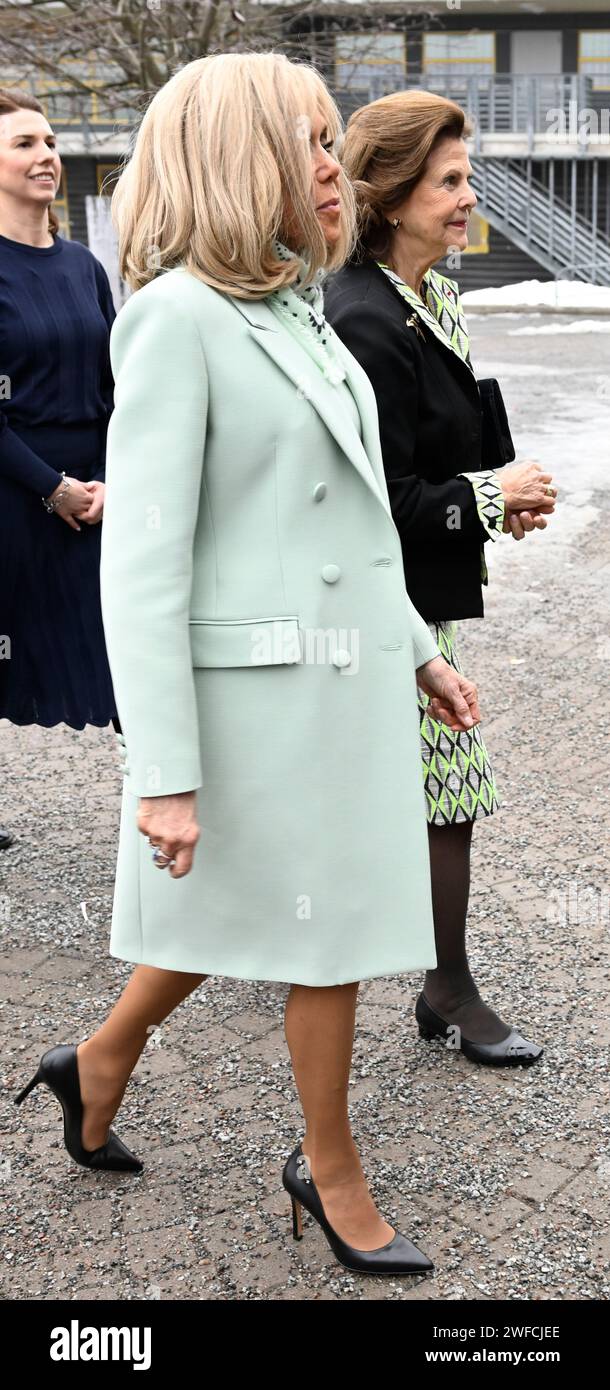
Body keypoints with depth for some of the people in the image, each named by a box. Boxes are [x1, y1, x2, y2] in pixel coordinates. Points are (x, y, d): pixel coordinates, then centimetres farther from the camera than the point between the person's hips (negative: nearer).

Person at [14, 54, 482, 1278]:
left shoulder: (296, 310, 9)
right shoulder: (177, 318, -16)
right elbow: (140, 566, -18)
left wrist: (415, 649, 19)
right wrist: (164, 774, -20)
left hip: (349, 678, 8)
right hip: (263, 691, -8)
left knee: (244, 912, 20)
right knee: (327, 927, 7)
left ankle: (101, 1062, 42)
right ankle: (331, 1168, 29)